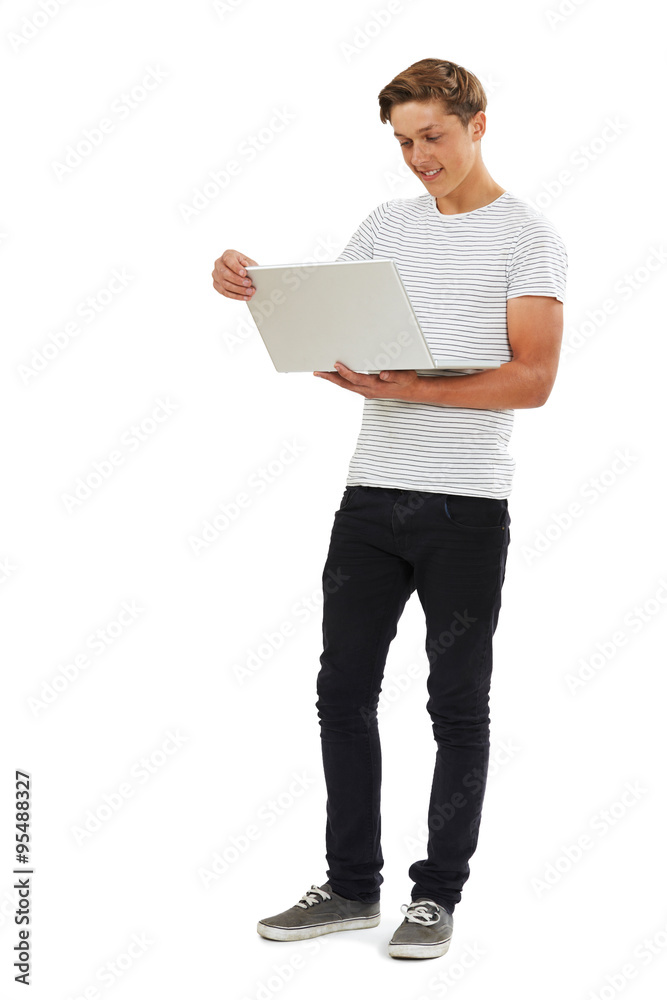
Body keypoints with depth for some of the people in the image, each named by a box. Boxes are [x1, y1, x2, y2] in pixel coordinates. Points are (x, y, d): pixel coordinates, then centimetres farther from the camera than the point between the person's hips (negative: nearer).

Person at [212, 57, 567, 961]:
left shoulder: (529, 238, -3)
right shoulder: (386, 225, 13)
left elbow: (533, 378, -14)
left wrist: (408, 387, -24)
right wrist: (256, 293, -6)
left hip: (467, 507, -5)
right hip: (372, 495, 5)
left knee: (458, 706, 5)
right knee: (344, 689, 8)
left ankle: (438, 894, 18)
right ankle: (352, 886, 21)